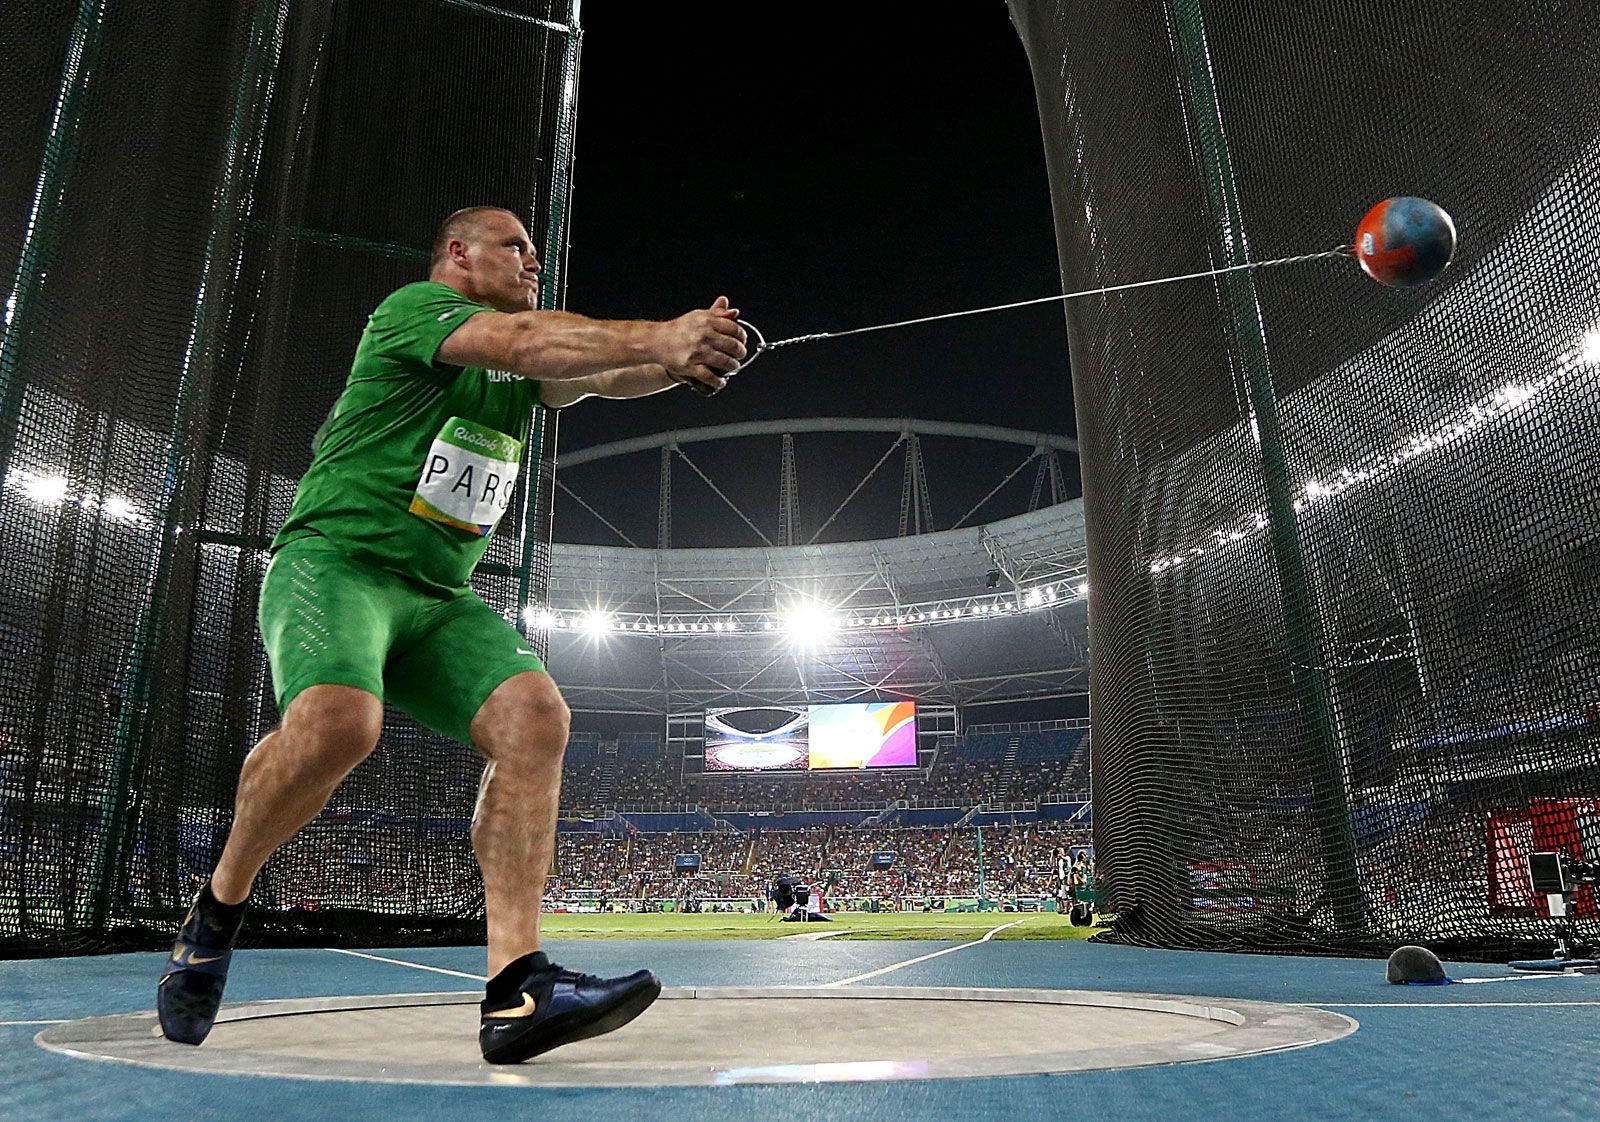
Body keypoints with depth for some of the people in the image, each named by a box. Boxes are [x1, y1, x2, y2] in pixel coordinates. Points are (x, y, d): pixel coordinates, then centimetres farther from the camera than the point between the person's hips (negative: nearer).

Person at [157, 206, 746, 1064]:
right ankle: (218, 908, -1)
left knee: (535, 714, -20)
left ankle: (515, 990, -25)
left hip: (439, 598, 6)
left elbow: (597, 375, 1)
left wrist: (677, 362, -21)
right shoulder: (411, 309, -1)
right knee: (338, 719, -33)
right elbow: (523, 341, -20)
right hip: (334, 560, -6)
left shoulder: (517, 373, 20)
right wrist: (659, 336, -26)